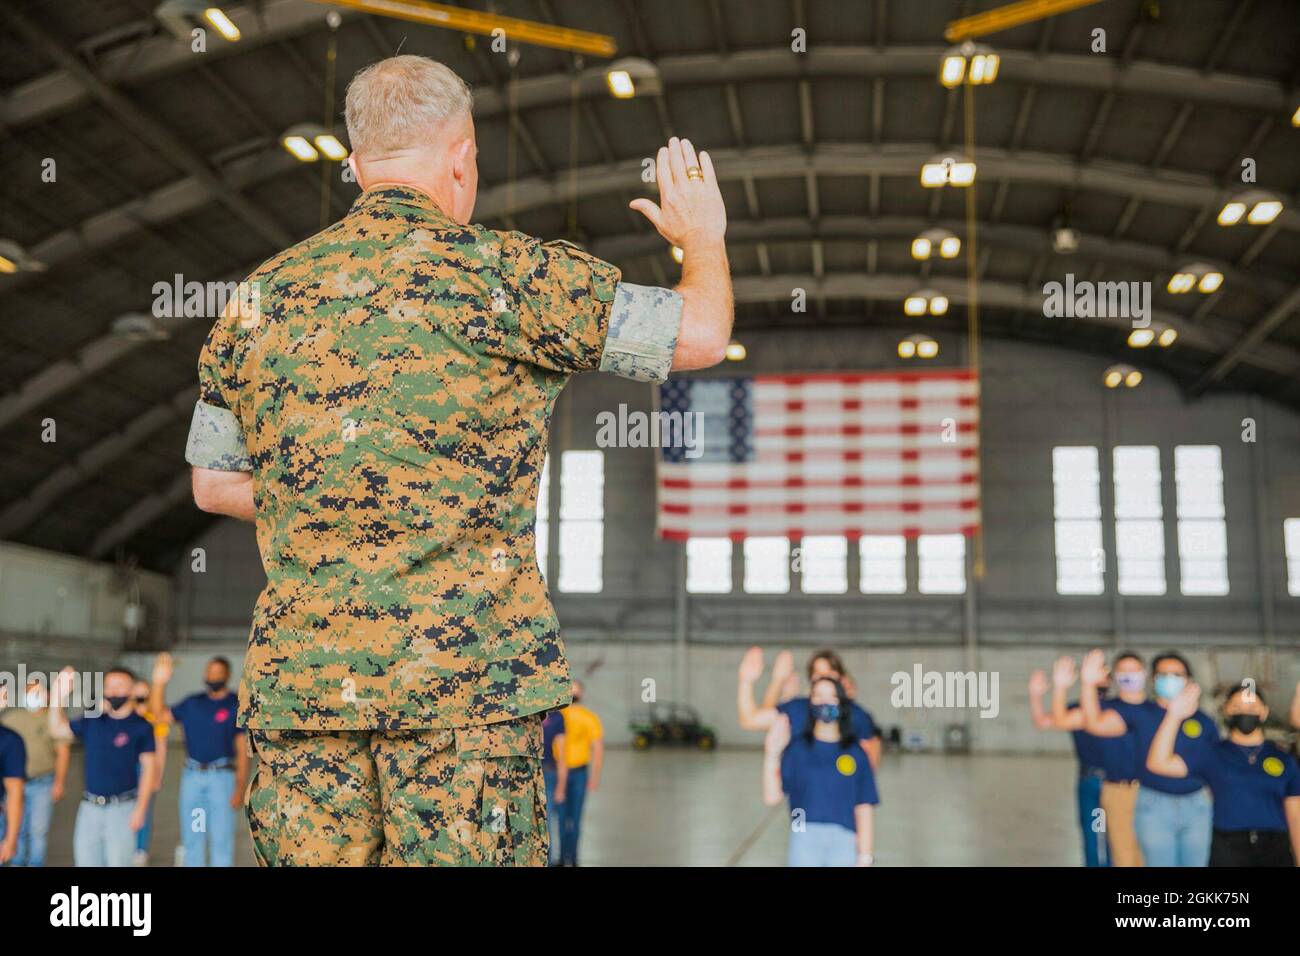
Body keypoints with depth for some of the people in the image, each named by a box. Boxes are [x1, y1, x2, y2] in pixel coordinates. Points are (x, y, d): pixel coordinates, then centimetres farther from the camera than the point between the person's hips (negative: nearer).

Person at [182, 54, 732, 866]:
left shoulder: (262, 297, 9)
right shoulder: (503, 276, -6)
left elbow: (213, 484, 17)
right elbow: (702, 336, -2)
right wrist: (704, 239, 18)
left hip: (300, 672, 5)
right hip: (469, 674, -4)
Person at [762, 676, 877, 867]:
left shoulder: (855, 752, 4)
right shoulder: (797, 747, 3)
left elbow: (864, 808, 2)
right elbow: (772, 797, -3)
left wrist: (865, 858, -4)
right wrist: (772, 753, -13)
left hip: (844, 842, 0)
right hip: (805, 840, 0)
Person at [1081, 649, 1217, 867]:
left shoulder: (1203, 722, 5)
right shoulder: (1140, 714, -1)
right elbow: (1095, 724, -13)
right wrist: (1089, 684, -26)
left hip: (1197, 807, 2)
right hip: (1154, 807, -2)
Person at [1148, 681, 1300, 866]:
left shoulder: (1284, 760, 10)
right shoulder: (1213, 755, 6)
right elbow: (1159, 763, -5)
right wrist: (1175, 715, -11)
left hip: (1275, 851, 1)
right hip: (1228, 850, -1)